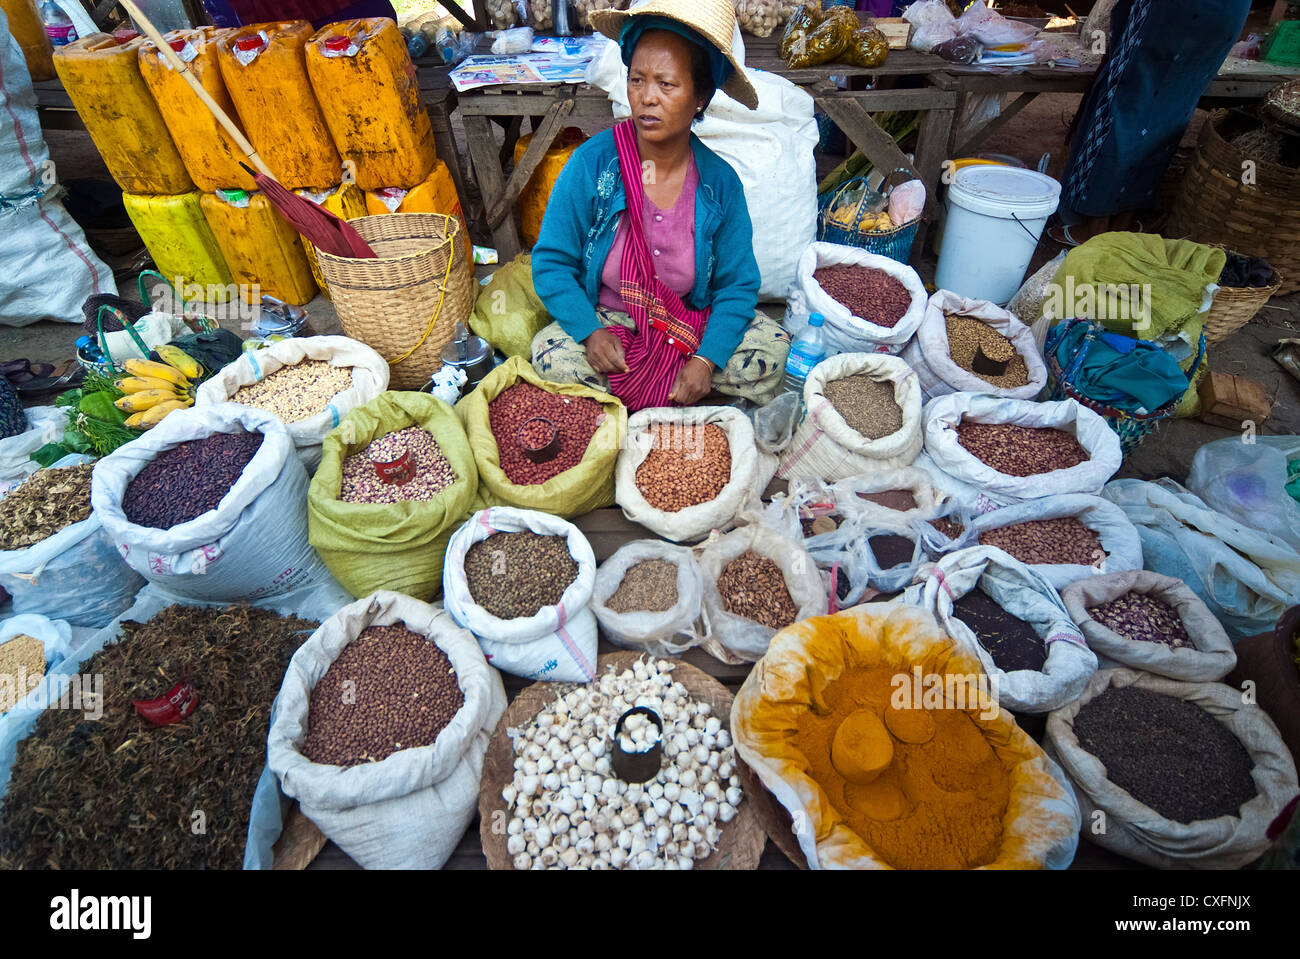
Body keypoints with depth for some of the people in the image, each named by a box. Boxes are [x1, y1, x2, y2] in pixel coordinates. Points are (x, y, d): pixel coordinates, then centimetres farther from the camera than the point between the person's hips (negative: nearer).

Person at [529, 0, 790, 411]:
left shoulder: (720, 181, -8)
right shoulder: (592, 163, -12)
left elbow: (737, 284, -7)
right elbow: (551, 262, -8)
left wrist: (705, 360, -23)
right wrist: (590, 332, -25)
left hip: (693, 327, 2)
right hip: (606, 324, -1)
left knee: (773, 349, -19)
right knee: (550, 354, -30)